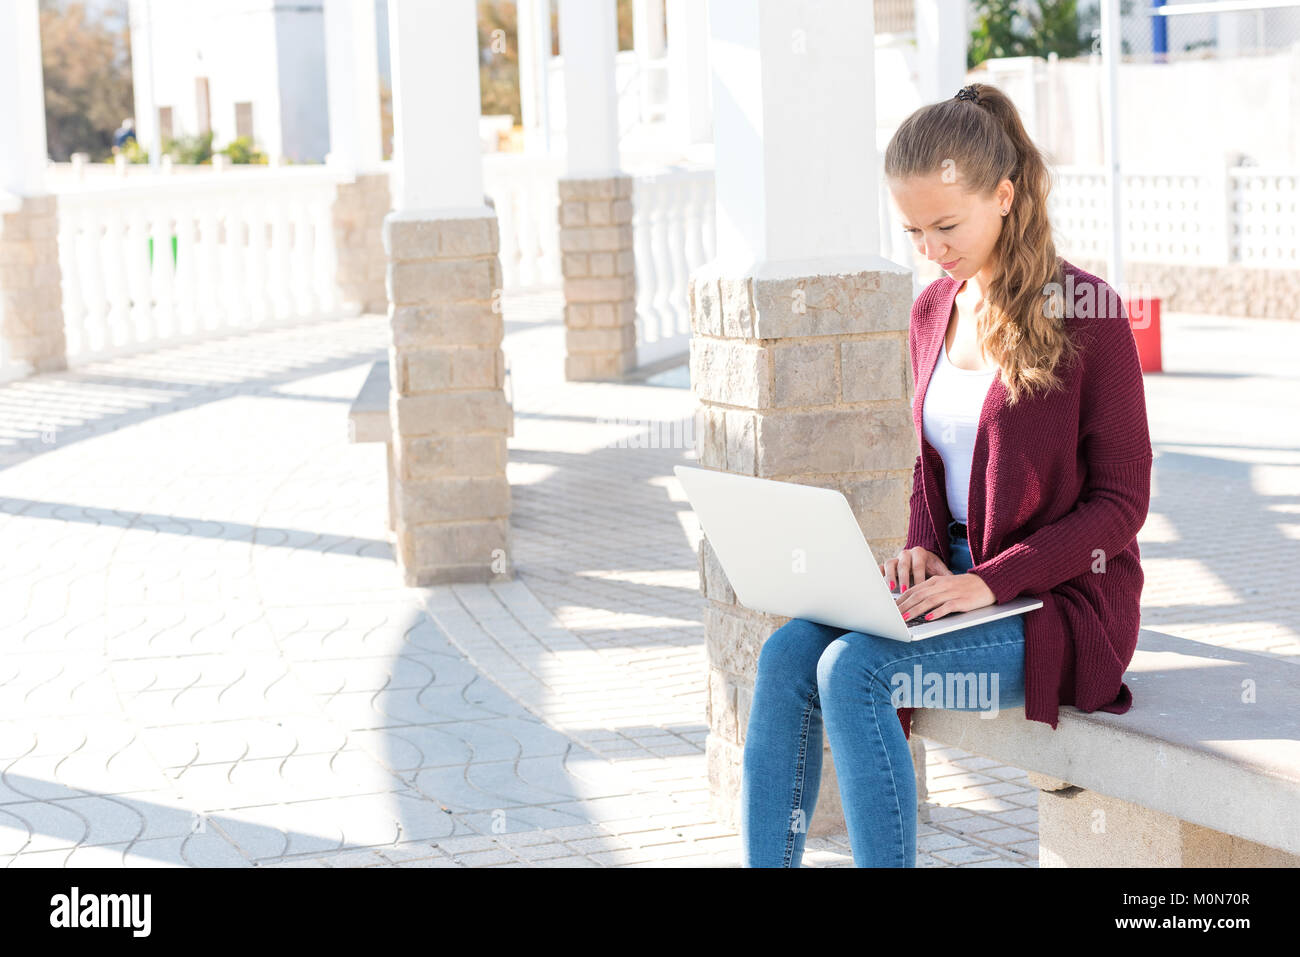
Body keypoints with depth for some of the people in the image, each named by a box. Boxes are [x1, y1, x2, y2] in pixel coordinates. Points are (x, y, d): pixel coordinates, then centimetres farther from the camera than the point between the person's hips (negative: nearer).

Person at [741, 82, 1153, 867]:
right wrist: (922, 549, -2)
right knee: (786, 655, -17)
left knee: (853, 671, -27)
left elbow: (1121, 501, -11)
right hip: (960, 585, 7)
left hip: (1062, 601, -7)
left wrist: (990, 580, -20)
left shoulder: (1086, 314, -12)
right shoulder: (934, 312, 9)